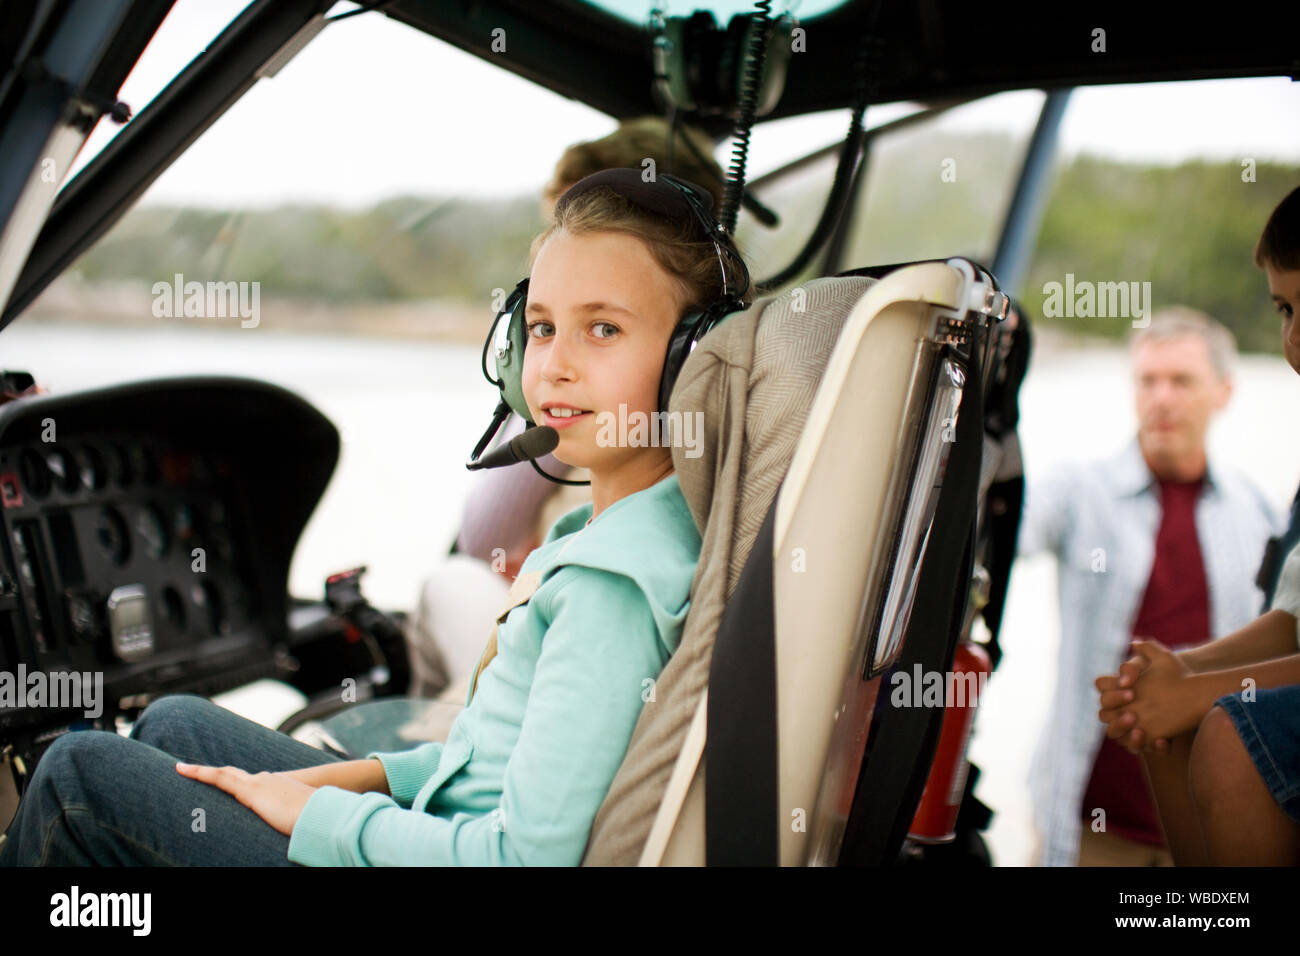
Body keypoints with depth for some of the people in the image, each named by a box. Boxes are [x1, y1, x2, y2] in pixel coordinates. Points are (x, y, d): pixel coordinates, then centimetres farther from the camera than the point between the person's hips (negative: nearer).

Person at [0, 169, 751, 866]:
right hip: (445, 816, 9)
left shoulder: (613, 584, -27)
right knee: (172, 723, 20)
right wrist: (368, 776, 6)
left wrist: (322, 815, -13)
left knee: (81, 772, -1)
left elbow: (529, 851, -27)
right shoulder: (619, 529, 3)